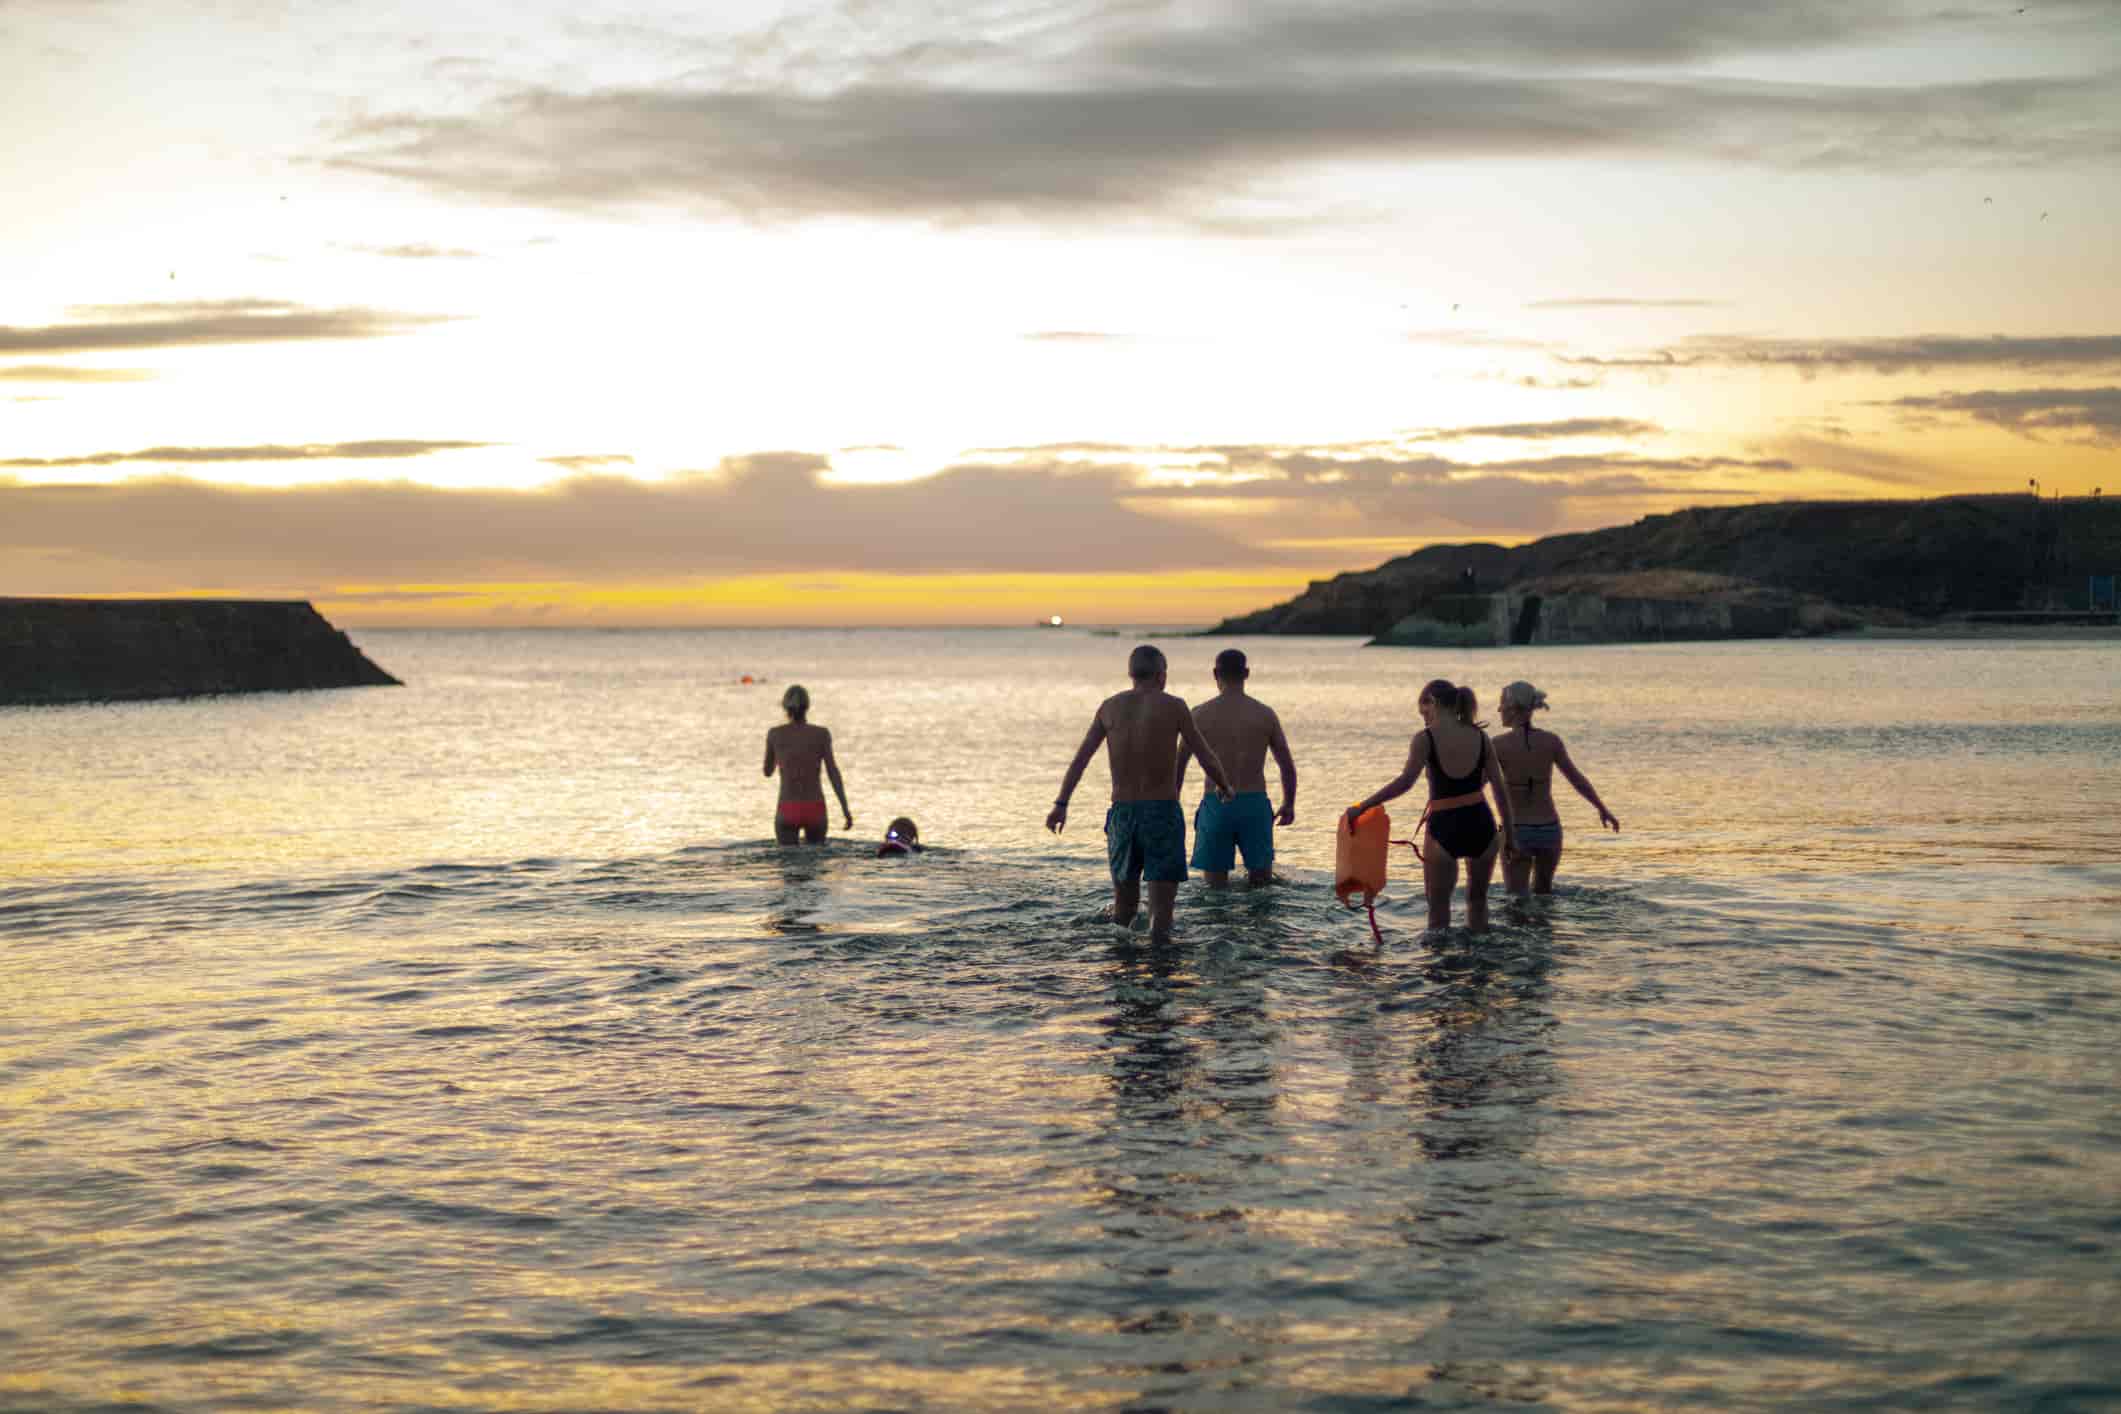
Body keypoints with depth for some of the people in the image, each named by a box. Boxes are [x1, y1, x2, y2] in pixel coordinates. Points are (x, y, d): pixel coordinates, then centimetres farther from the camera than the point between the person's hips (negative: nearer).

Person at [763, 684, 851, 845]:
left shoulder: (774, 734, 3)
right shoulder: (822, 733, 2)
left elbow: (768, 771, 18)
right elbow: (833, 771, -7)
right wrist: (845, 809, -8)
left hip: (788, 812, -1)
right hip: (815, 811, 1)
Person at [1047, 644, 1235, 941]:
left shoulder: (1110, 706, 6)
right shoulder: (1173, 706, -3)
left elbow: (1080, 758, 4)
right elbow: (1207, 758, 2)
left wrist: (1061, 804, 7)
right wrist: (1224, 786, 21)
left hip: (1122, 814, 4)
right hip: (1163, 813, -3)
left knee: (1123, 906, 18)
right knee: (1160, 908, -2)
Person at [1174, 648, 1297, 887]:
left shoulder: (1200, 715, 0)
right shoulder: (1265, 714, 2)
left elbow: (1178, 765, 3)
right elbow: (1287, 765, 7)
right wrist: (1288, 805, 20)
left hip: (1215, 804, 0)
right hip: (1255, 804, 0)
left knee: (1215, 886, 6)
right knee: (1261, 882, 8)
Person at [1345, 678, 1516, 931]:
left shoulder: (1425, 739, -8)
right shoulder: (1480, 737, 4)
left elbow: (1406, 781, -19)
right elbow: (1498, 786, 5)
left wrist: (1361, 806, -17)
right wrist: (1509, 830, 12)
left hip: (1444, 828, -4)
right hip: (1482, 825, 4)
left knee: (1439, 909, 9)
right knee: (1478, 900, 23)